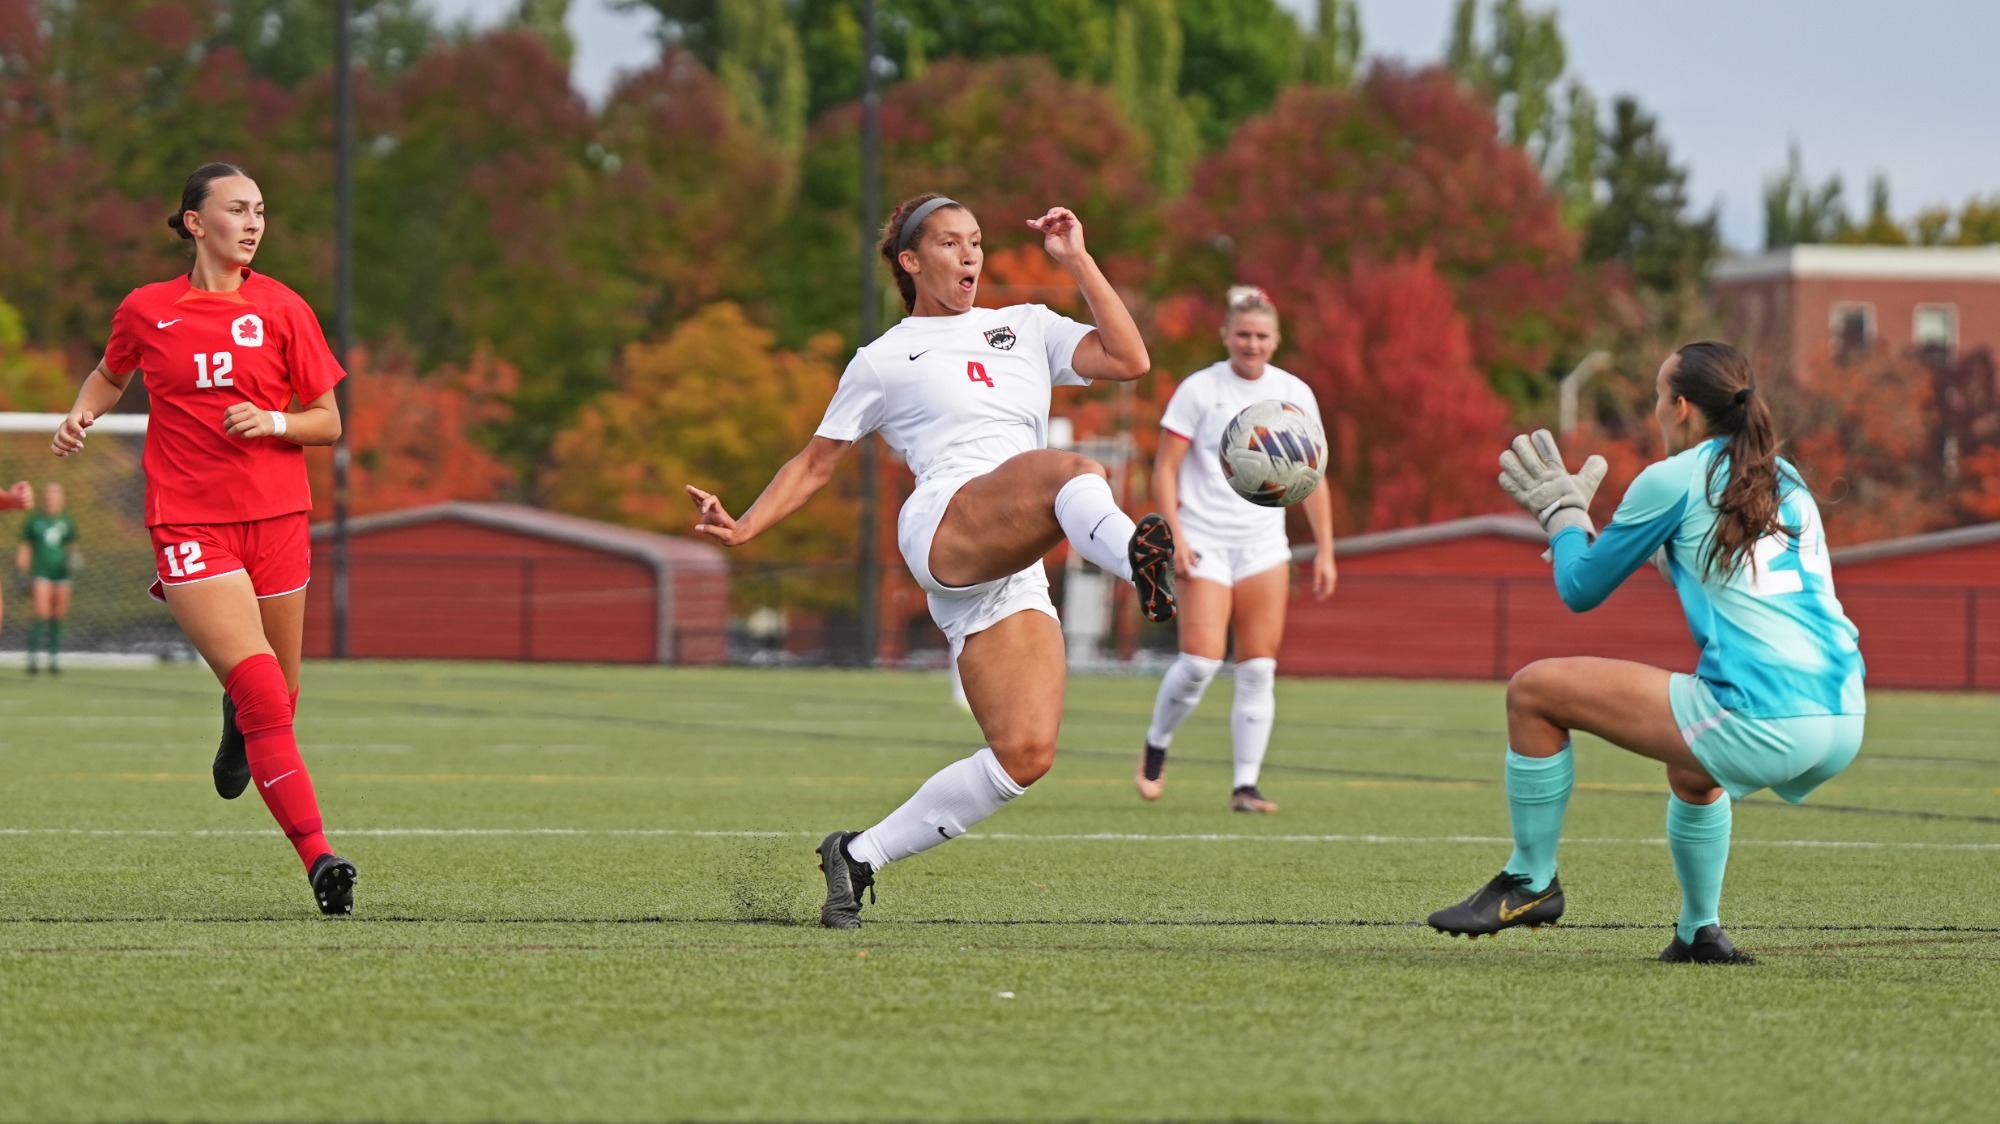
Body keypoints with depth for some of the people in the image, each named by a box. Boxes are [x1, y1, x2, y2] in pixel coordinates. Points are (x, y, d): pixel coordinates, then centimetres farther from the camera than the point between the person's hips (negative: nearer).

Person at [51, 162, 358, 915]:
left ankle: (237, 724, 50)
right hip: (189, 523, -2)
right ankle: (318, 859, -22)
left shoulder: (281, 310, 3)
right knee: (263, 693, -18)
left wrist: (273, 421, -13)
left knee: (277, 699, 10)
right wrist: (83, 414, 5)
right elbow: (111, 374, 25)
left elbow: (329, 423, 6)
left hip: (275, 519, 2)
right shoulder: (145, 310, 3)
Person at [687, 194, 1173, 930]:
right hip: (946, 526, -5)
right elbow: (816, 463, 21)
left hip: (1015, 570, 5)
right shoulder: (882, 362, 17)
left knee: (1025, 755, -11)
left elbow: (1129, 360, 12)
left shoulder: (1027, 329, 25)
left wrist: (1077, 261, 9)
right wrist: (743, 527, 7)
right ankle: (1135, 557, -72)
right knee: (1074, 474, -35)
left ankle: (859, 857, 2)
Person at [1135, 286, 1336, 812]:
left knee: (1258, 669, -3)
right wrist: (1175, 535, -15)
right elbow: (1165, 469, -3)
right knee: (1201, 660, -14)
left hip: (1264, 546, 4)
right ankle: (1155, 749, 10)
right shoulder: (1198, 390, -3)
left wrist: (1325, 551, 8)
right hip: (1204, 542, -3)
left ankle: (1246, 784, 0)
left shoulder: (1294, 394, 7)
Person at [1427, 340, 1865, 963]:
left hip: (1761, 724, -8)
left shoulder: (1674, 480, 0)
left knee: (1534, 691, 3)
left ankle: (1531, 881, 14)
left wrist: (1563, 510, 28)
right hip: (1844, 728, 8)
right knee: (1690, 766, 41)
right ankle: (1700, 932, 36)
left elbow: (1581, 588, 12)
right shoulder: (1786, 480, 19)